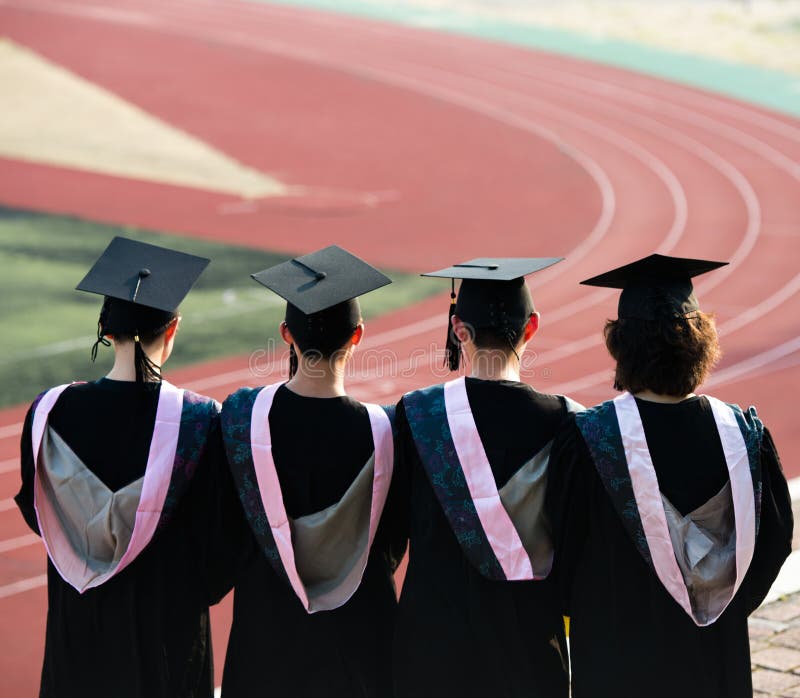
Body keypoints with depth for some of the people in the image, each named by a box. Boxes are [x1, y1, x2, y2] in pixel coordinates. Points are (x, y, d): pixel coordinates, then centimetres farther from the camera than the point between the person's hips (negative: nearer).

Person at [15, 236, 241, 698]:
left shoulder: (50, 413, -12)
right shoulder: (199, 421, -19)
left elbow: (35, 512, 2)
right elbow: (215, 532, -10)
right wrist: (209, 584, 9)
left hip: (81, 617, 3)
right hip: (168, 623, -2)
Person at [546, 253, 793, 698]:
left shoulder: (587, 440, -20)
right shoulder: (744, 432, -11)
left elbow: (564, 543, -8)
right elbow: (776, 537, 0)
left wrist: (575, 608, 12)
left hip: (615, 658, -2)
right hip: (714, 661, 3)